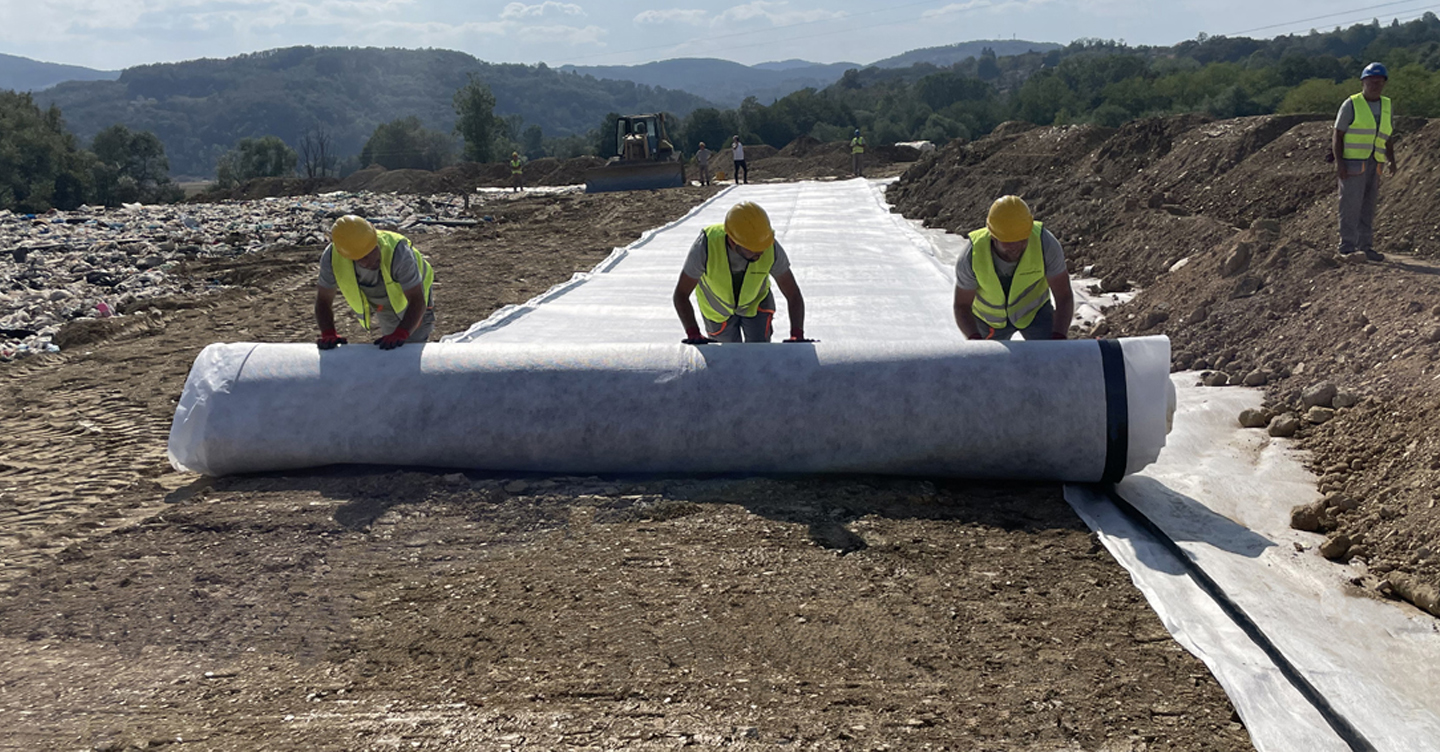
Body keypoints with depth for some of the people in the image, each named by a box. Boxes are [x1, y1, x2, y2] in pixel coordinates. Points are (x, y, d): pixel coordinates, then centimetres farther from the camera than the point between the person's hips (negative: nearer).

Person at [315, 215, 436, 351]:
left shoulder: (398, 252, -45)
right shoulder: (332, 257, -34)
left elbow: (417, 301, -43)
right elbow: (323, 301, -23)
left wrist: (399, 334, -56)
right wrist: (328, 335, -39)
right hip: (381, 307, 3)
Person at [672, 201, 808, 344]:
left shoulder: (771, 249, -34)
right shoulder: (707, 246, -39)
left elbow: (793, 294, -23)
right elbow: (681, 294, -30)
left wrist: (797, 335, -37)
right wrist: (693, 333, -42)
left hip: (756, 304, 1)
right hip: (717, 309, 0)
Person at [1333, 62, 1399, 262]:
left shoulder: (1386, 105, 15)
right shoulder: (1351, 105, -2)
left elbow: (1386, 138, 20)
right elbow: (1337, 136, -5)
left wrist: (1392, 160, 8)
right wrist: (1339, 162, -14)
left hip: (1374, 163, 6)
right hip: (1352, 163, -5)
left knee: (1368, 206, 8)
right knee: (1351, 204, -7)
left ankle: (1366, 246, 13)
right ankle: (1347, 247, -3)